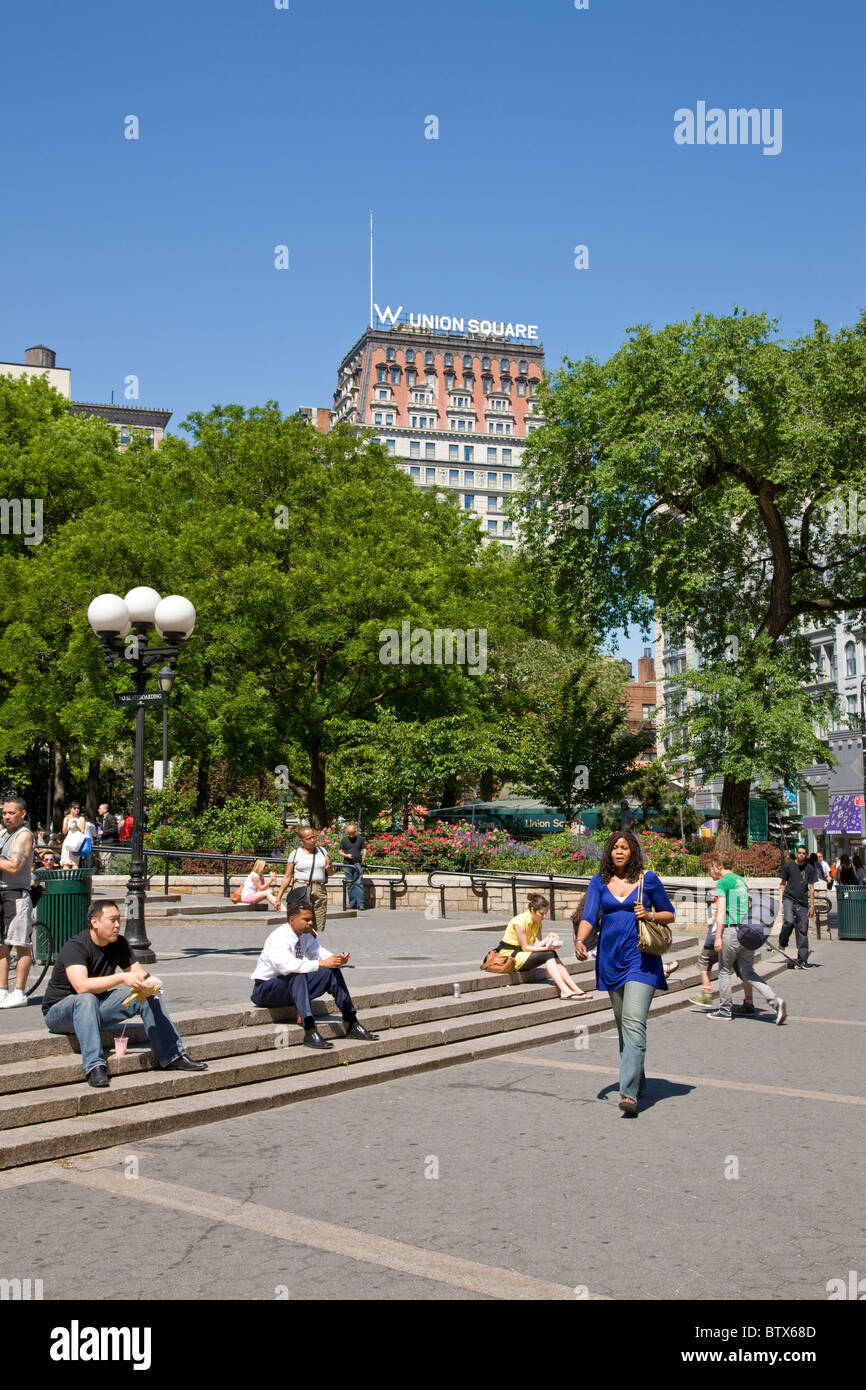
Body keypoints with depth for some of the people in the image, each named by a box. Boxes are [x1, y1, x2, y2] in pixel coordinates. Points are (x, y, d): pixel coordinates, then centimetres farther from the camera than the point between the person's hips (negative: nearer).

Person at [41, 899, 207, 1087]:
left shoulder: (119, 944, 0)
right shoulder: (75, 947, -23)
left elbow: (139, 973, -1)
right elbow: (81, 986, -37)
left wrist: (148, 984, -26)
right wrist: (121, 978, -43)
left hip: (96, 1009, 7)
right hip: (59, 1011, -7)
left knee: (149, 997, -8)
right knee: (86, 999, -40)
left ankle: (173, 1057, -6)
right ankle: (94, 1067, -45)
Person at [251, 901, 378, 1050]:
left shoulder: (306, 936, 2)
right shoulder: (279, 938, -23)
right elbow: (287, 965, -40)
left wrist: (338, 959, -22)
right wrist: (321, 964, -43)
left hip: (293, 987, 8)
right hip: (265, 990, -8)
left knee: (333, 972, -9)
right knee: (298, 976, -38)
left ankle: (352, 1024, -7)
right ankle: (310, 1032, -47)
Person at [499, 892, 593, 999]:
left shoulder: (537, 922, 6)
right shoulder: (520, 922, -20)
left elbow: (537, 944, -1)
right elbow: (525, 948, -18)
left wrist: (548, 938, -18)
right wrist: (545, 948, -26)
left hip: (521, 954, 7)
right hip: (509, 955, -7)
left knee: (553, 955, -17)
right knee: (548, 955, -25)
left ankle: (576, 989, -23)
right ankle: (565, 991, -32)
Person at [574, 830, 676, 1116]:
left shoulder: (648, 879, 0)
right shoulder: (599, 882, 5)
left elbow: (670, 914, 9)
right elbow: (589, 916, -6)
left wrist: (649, 914, -11)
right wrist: (580, 941, -24)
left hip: (640, 958, -4)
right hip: (610, 959, 4)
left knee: (634, 1021, -16)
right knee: (622, 1023, 13)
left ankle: (629, 1093, -21)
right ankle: (638, 1079, 32)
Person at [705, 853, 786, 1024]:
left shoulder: (722, 883, -6)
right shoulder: (741, 880, 18)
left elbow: (721, 910, -13)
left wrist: (717, 937, -15)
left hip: (731, 931, -7)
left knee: (724, 970, 8)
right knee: (748, 972, 10)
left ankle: (725, 1009, 14)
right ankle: (775, 1001, -6)